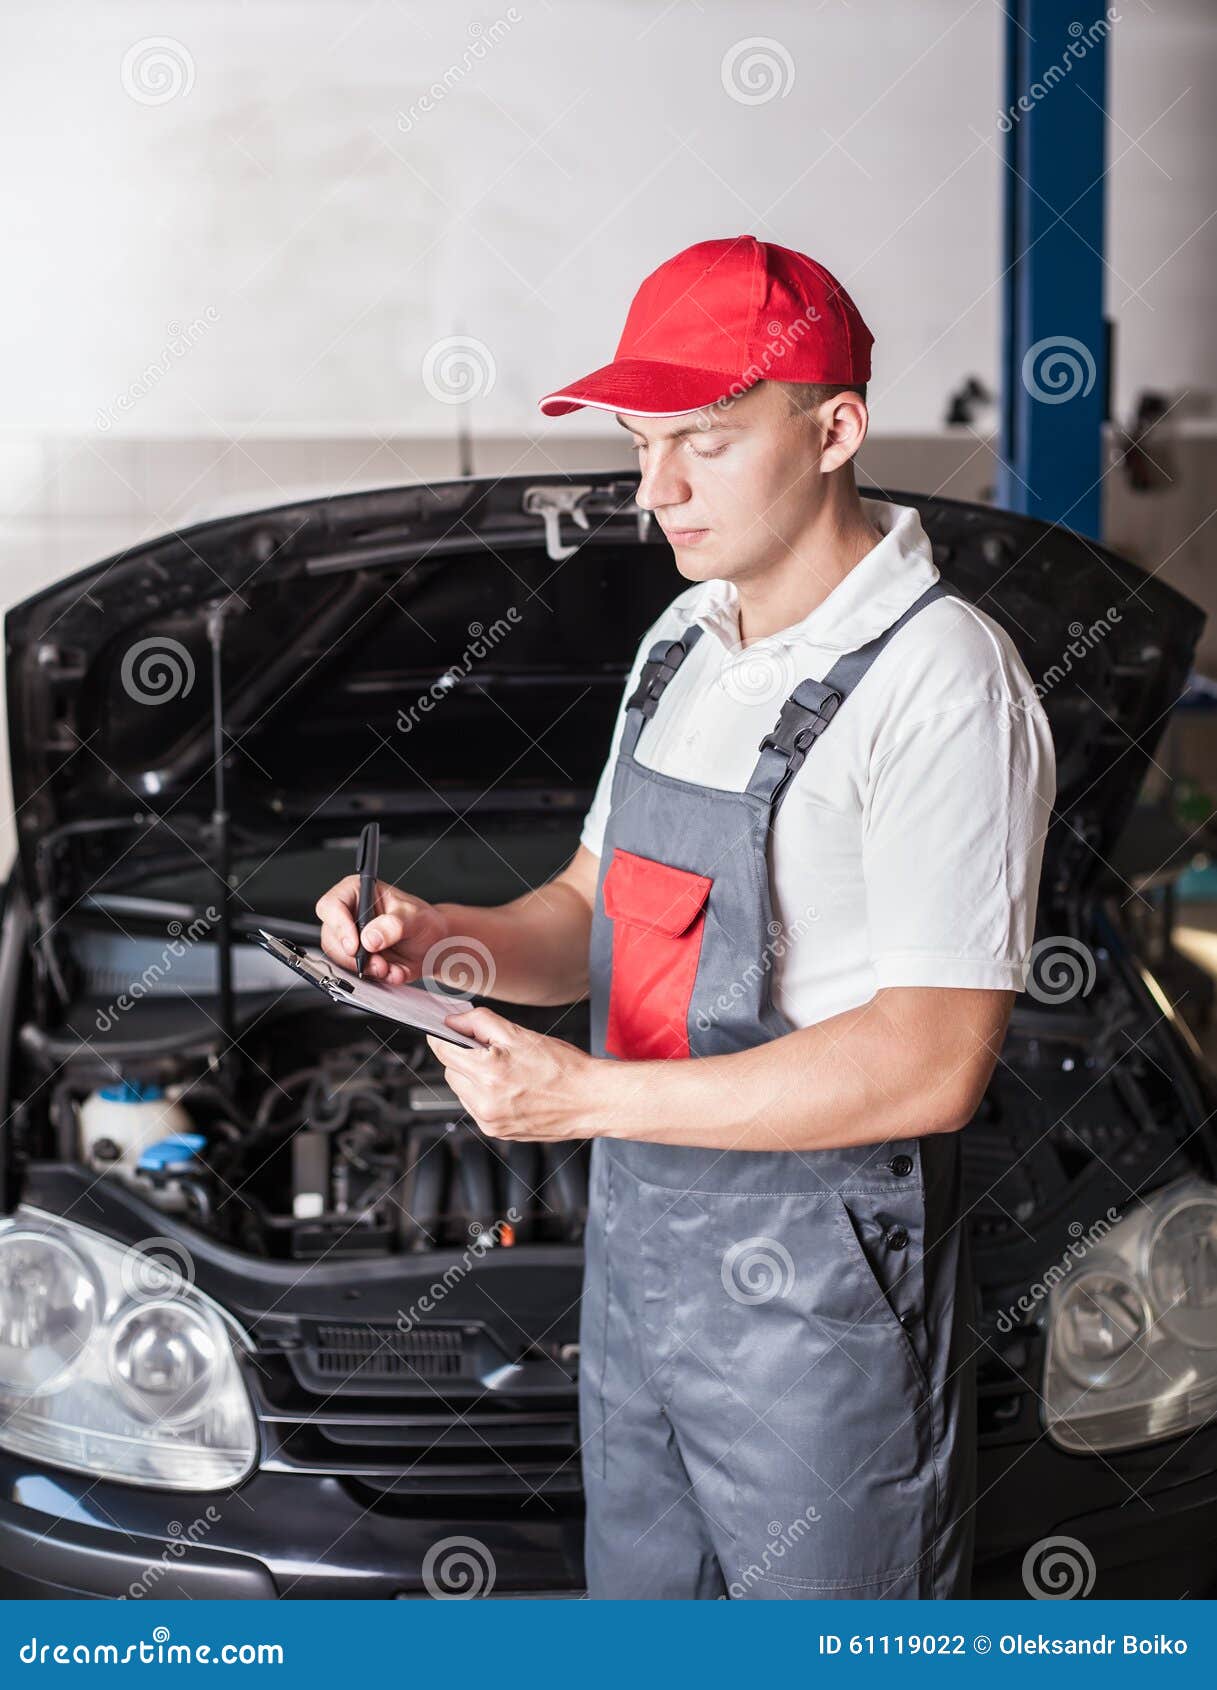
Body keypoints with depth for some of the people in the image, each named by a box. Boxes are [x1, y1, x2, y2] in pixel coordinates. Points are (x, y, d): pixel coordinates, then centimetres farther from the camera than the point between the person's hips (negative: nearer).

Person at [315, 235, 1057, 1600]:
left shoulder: (942, 683, -18)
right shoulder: (686, 641, 9)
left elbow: (933, 1062, -24)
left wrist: (591, 1096, -24)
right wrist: (441, 938, -4)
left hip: (820, 1294, -8)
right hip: (636, 1242, 8)